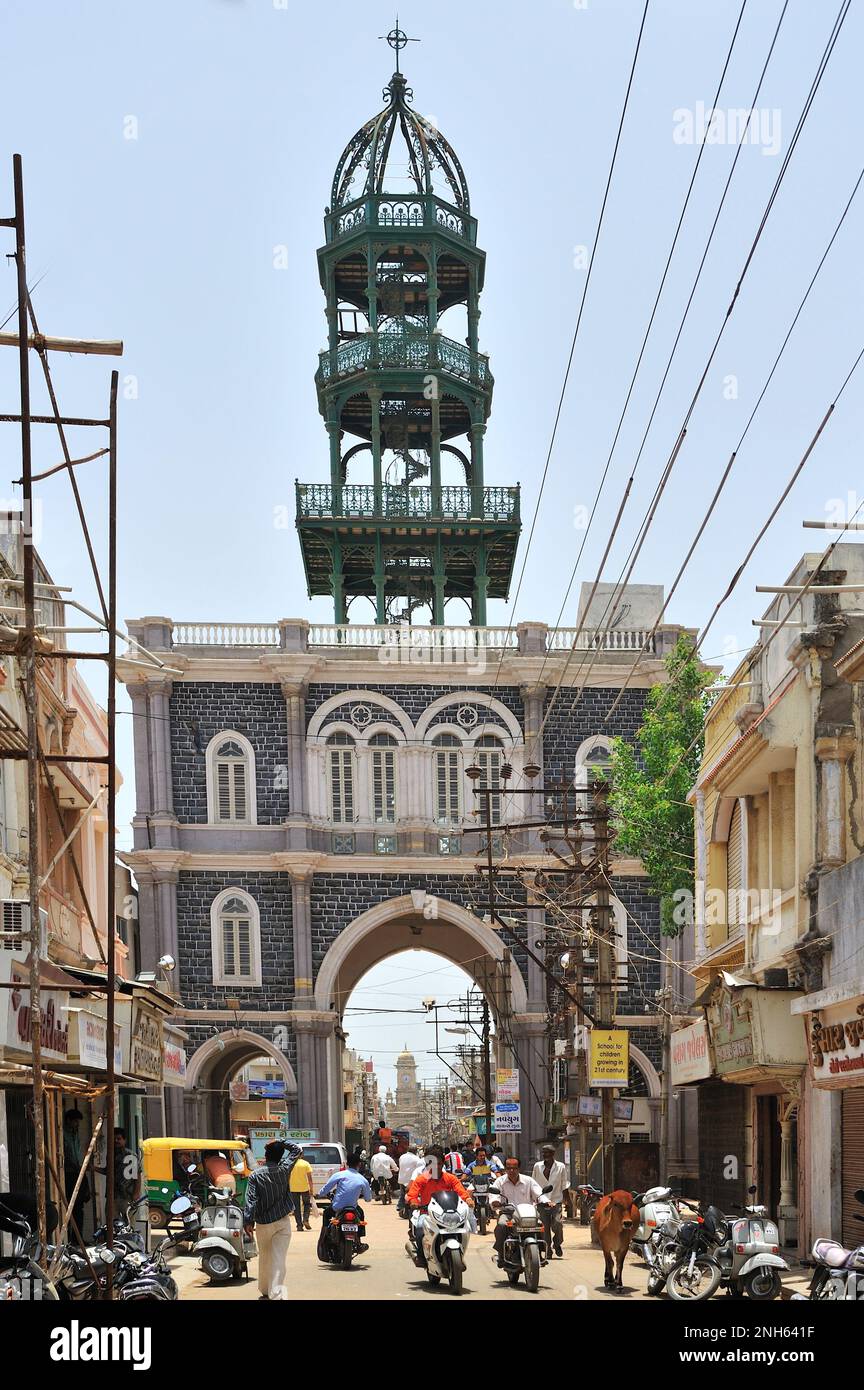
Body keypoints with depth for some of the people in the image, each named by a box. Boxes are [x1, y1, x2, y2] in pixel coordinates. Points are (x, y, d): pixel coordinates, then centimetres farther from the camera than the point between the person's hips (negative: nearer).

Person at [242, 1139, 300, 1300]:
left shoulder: (255, 1175, -7)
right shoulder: (284, 1170, -3)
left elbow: (251, 1200, -14)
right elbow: (296, 1150, 12)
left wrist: (248, 1221, -12)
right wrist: (280, 1143, 4)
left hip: (263, 1222, 0)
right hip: (283, 1222, 0)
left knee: (264, 1258, 17)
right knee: (279, 1259, -6)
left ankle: (265, 1290, 32)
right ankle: (277, 1294, -18)